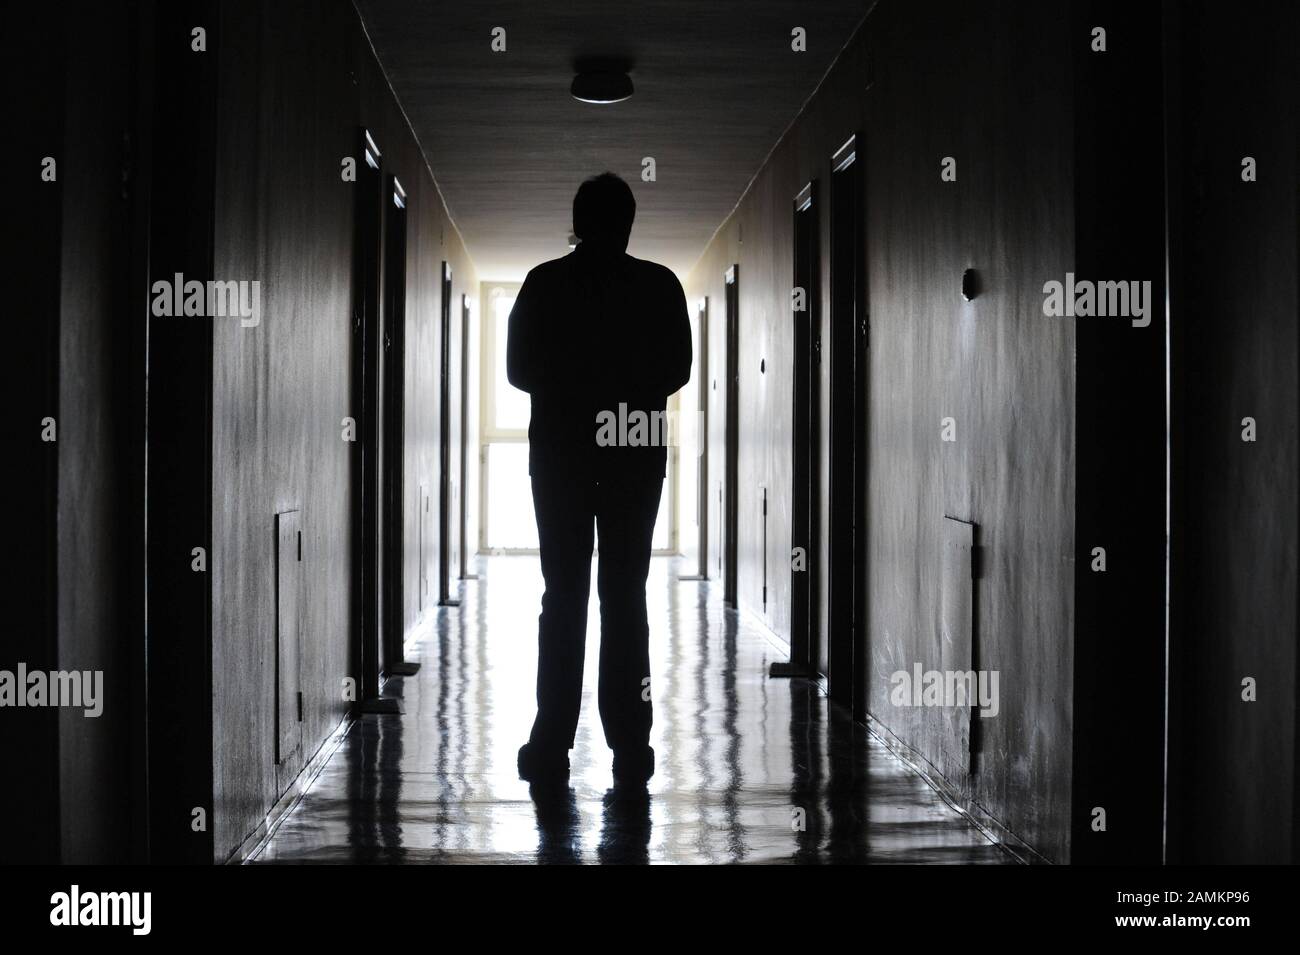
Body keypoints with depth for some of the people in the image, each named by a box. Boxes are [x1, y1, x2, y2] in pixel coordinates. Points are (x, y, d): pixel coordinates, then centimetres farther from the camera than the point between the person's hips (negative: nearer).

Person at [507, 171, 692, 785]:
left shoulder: (545, 283, -3)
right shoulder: (659, 286, -3)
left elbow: (518, 369, 1)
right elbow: (678, 369, 1)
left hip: (560, 449, 0)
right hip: (636, 452, 0)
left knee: (563, 596, 5)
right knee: (625, 596, 4)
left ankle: (552, 745, 1)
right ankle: (629, 746, 1)